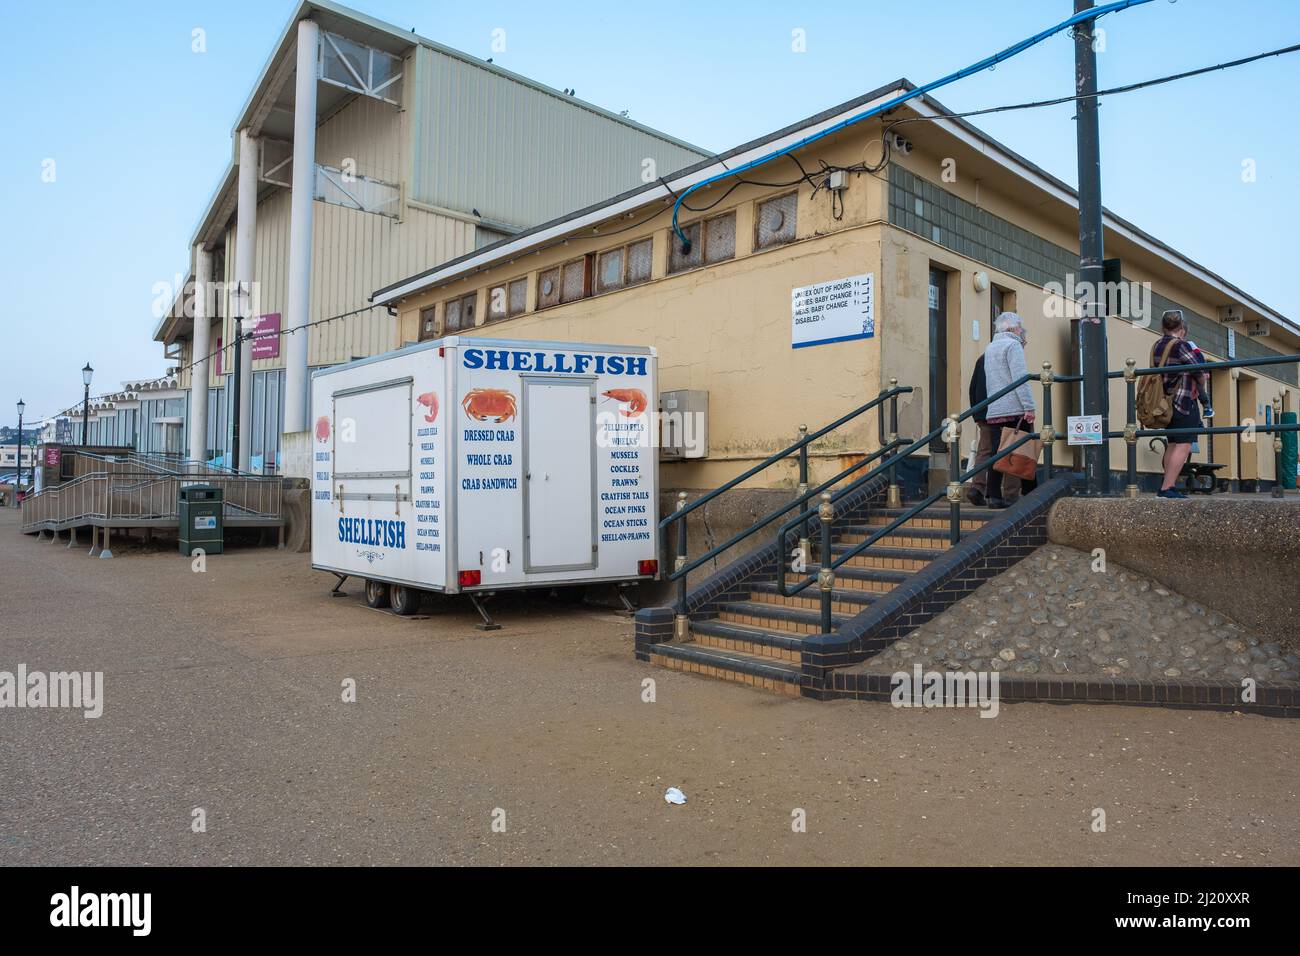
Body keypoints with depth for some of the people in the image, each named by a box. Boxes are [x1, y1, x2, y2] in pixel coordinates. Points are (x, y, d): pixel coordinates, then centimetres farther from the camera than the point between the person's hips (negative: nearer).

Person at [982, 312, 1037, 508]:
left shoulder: (989, 348, 21)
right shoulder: (1013, 345, -4)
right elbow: (1020, 378, -13)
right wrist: (1029, 407, -15)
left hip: (993, 411, 7)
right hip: (1014, 410, -7)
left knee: (996, 454, 4)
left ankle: (993, 496, 0)